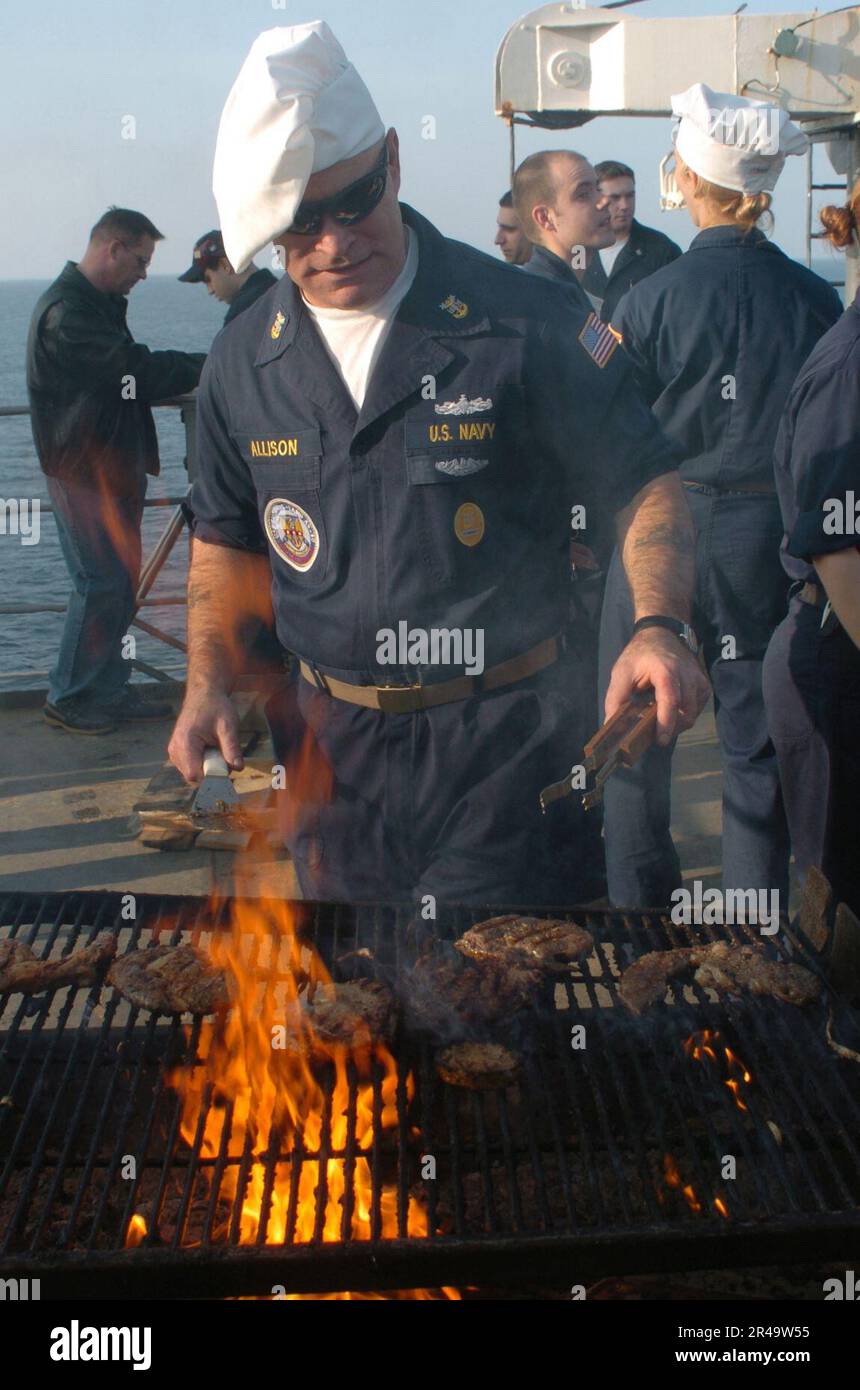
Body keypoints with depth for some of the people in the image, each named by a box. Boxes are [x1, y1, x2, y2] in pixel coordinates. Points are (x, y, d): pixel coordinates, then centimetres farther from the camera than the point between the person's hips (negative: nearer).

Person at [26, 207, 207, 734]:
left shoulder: (99, 306, 17)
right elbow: (138, 371, -23)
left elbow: (128, 381, 14)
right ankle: (68, 698, 6)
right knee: (102, 584, -6)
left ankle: (109, 690, 21)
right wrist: (209, 366, -16)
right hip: (84, 473, -10)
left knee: (120, 583, 12)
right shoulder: (67, 311, -18)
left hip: (114, 469, 10)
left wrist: (194, 375, 1)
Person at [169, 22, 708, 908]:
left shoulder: (522, 326, -10)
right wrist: (207, 682, 1)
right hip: (332, 748, 4)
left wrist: (657, 627, -24)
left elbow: (645, 484, -6)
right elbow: (228, 538, 15)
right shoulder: (242, 364, 3)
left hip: (503, 739, -4)